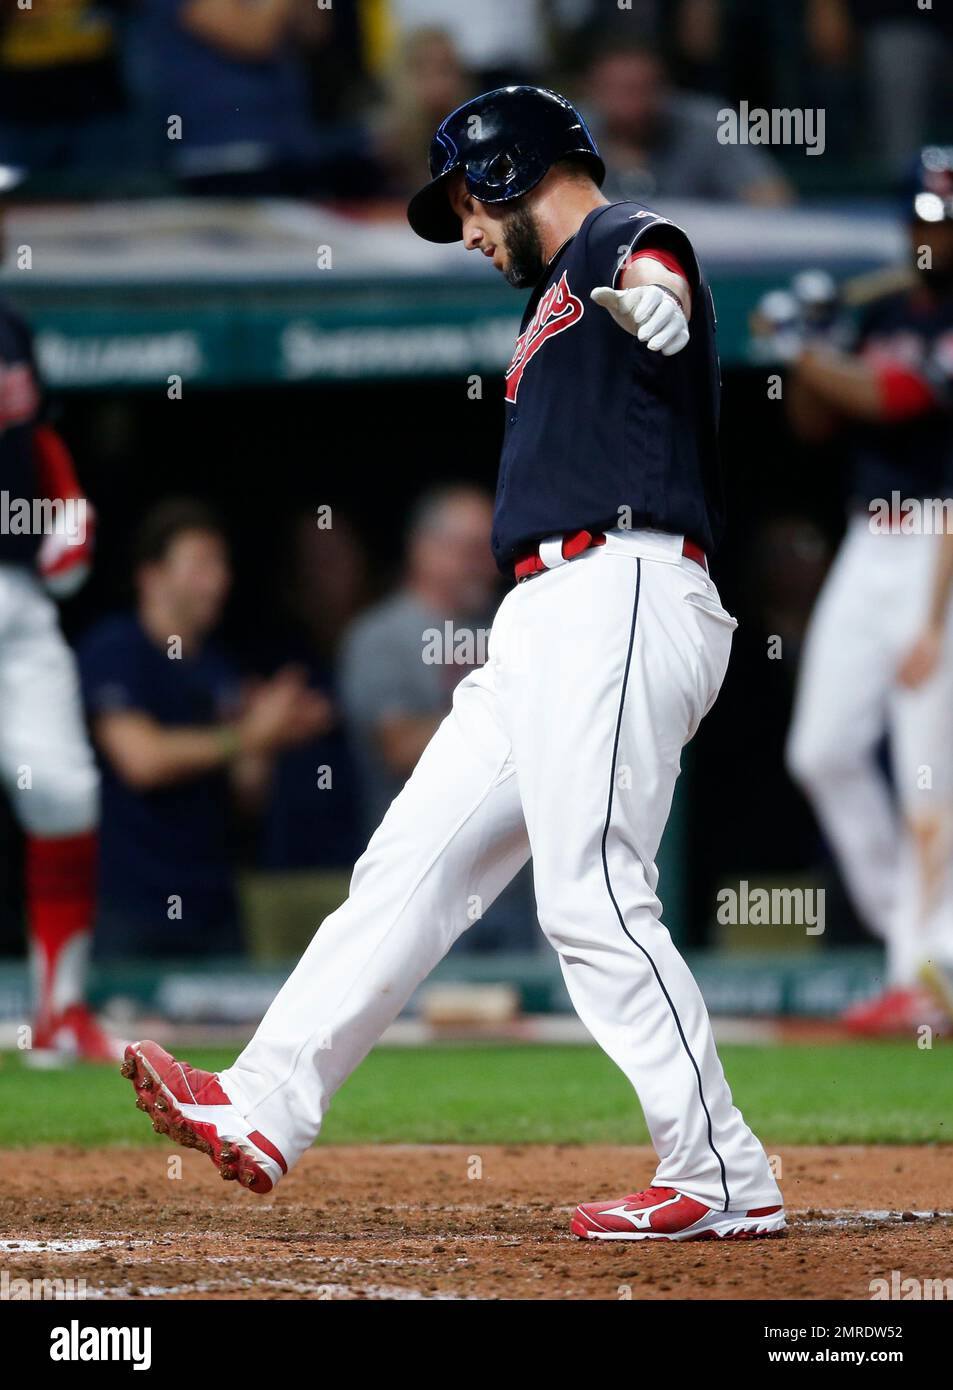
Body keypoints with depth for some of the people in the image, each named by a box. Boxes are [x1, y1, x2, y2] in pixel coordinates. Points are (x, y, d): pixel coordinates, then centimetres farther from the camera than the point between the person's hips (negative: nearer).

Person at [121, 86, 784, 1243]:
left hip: (619, 595, -10)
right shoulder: (556, 304, 29)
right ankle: (262, 1114, 12)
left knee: (592, 896, -16)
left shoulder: (619, 241, -2)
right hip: (544, 627, 10)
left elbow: (657, 267, -28)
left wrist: (653, 298, -53)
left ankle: (722, 1180, -13)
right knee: (411, 867, 9)